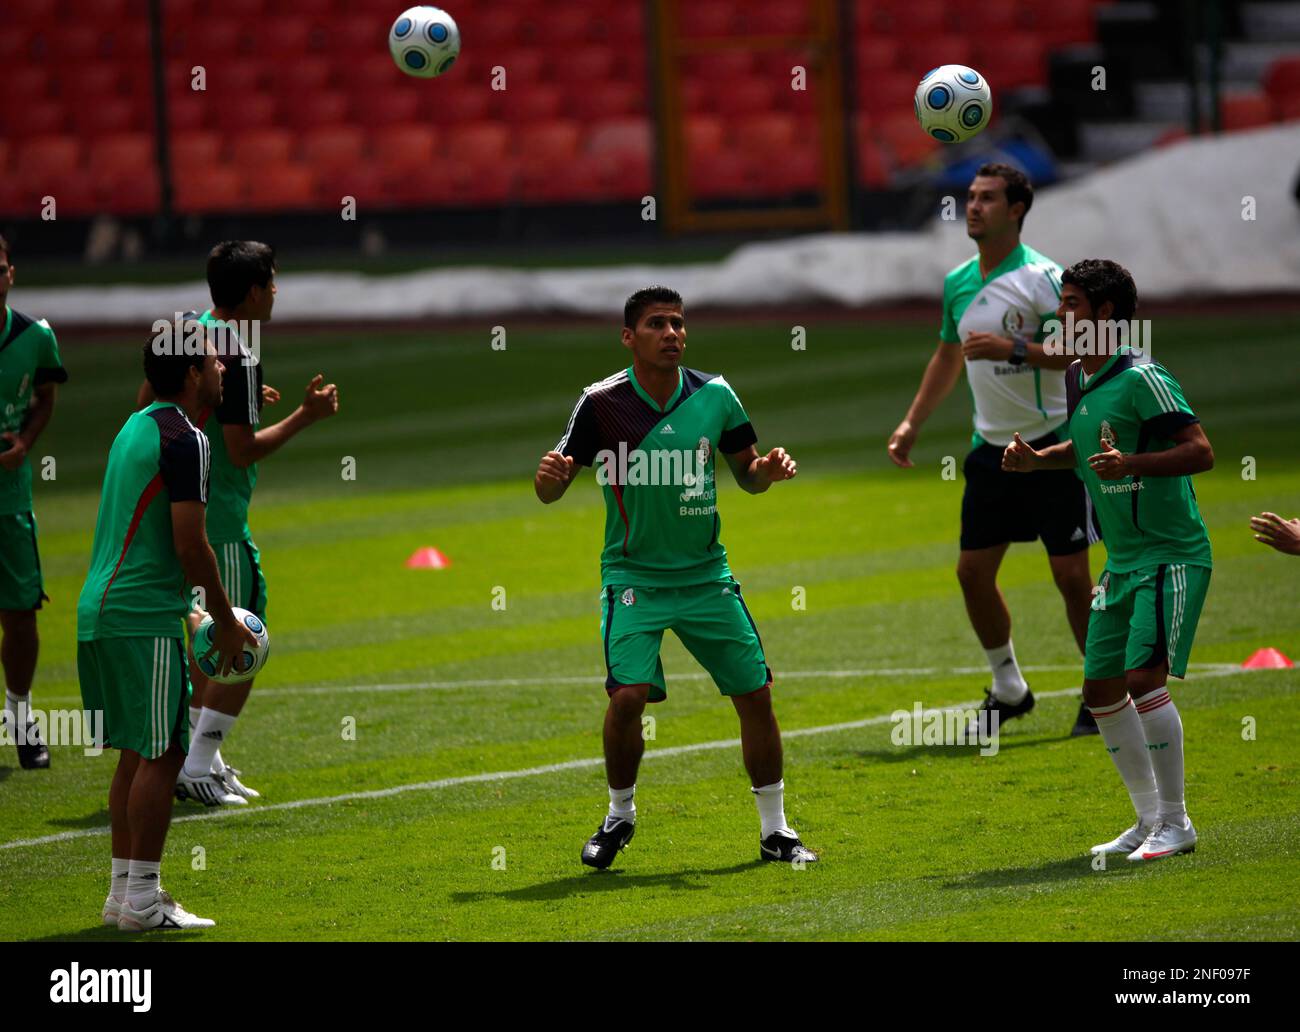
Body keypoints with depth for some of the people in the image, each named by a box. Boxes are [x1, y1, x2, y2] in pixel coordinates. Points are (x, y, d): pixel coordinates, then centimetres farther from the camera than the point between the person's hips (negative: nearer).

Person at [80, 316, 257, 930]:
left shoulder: (136, 428, 17)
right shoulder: (183, 439, -12)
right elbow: (189, 544, -16)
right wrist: (225, 620, -6)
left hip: (103, 608, 9)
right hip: (144, 617, -9)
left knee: (136, 753, 13)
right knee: (160, 754, -6)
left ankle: (124, 891, 16)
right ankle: (142, 899, -6)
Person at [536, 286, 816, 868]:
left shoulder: (714, 396, -1)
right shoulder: (602, 403, -9)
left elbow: (747, 475, 12)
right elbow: (553, 490, -4)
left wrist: (768, 469, -11)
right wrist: (549, 476, -28)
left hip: (705, 574, 3)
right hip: (633, 575, -3)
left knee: (755, 693, -1)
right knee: (629, 694, -19)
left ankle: (775, 831, 16)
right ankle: (619, 815, 8)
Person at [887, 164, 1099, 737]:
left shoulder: (1042, 278, -13)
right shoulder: (958, 282, 9)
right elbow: (948, 355, 24)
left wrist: (1014, 349, -31)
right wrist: (912, 422, 21)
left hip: (1051, 446, -7)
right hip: (991, 448, 7)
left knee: (1071, 576, -6)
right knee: (973, 570, 4)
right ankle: (1008, 688, 20)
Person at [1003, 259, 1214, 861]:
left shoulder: (1142, 380, -16)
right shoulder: (1079, 381, 10)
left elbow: (1201, 451, -21)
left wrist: (1132, 463, -34)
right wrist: (1037, 459, 11)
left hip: (1172, 556, -9)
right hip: (1122, 562, 9)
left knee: (1144, 677, -18)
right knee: (1101, 691, 9)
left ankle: (1176, 823, -9)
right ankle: (1150, 820, 20)